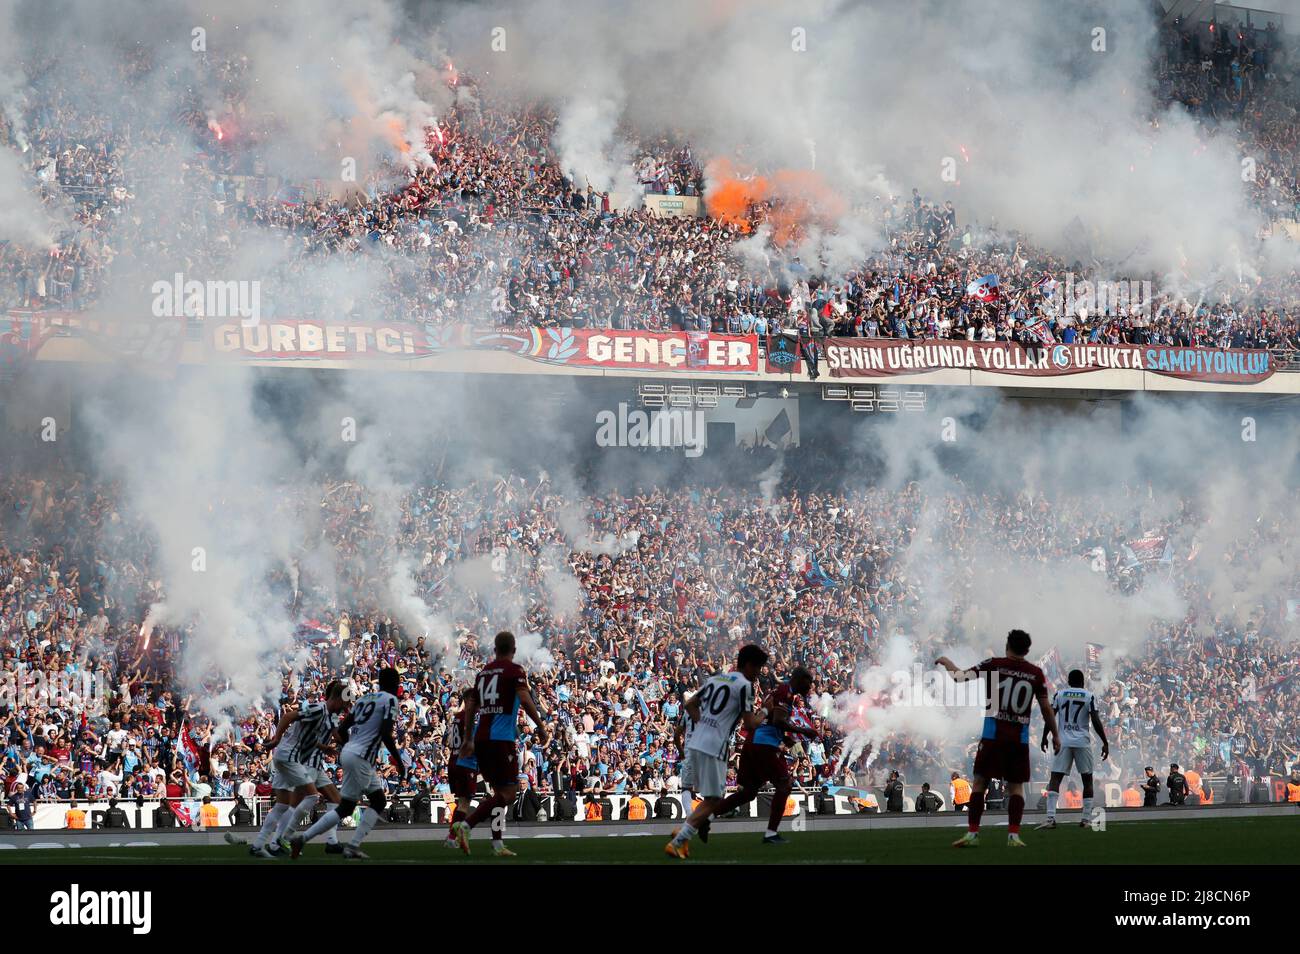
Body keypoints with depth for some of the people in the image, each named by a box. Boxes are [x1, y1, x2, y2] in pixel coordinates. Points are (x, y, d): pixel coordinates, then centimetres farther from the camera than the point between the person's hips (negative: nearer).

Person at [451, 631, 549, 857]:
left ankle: (498, 844, 8)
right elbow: (525, 699, -17)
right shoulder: (515, 670, -3)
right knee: (507, 793, -5)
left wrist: (469, 740, 28)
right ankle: (465, 825, -20)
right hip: (501, 739, -7)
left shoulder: (483, 672, 16)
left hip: (481, 738, 7)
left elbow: (471, 707, 20)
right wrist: (540, 726, -9)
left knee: (500, 792, 14)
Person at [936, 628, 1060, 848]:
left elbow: (961, 677, 0)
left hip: (994, 734, -2)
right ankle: (1013, 835, -3)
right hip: (1020, 737, 2)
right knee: (1016, 786, 8)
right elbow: (1046, 708, 5)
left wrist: (947, 663, 20)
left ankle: (972, 834, -2)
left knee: (979, 782, 3)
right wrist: (1055, 735, 16)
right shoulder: (1036, 673, 3)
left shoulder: (994, 665, -2)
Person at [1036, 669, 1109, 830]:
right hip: (1082, 742, 0)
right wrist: (1105, 743, 2)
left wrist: (1044, 738, 15)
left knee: (1055, 779, -4)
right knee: (1087, 779, 12)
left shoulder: (1059, 694, 6)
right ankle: (1087, 819, 9)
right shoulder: (1089, 697, 2)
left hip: (1063, 742, 0)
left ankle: (1050, 818, -19)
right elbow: (1096, 721, -3)